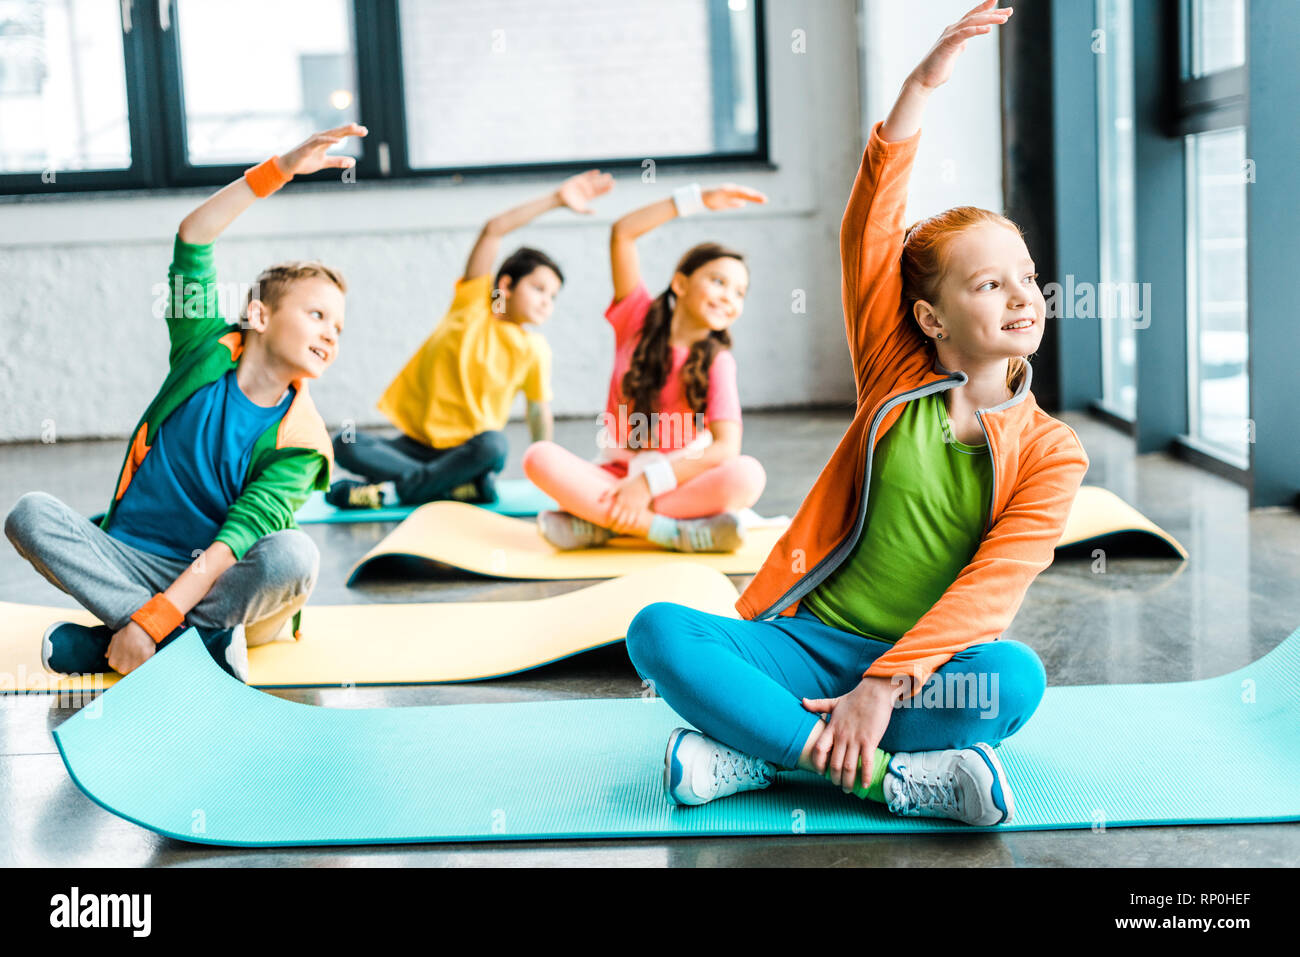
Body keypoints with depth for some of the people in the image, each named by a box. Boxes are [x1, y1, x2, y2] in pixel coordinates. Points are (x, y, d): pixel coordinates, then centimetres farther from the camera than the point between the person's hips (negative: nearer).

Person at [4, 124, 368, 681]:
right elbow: (192, 240, -7)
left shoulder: (299, 442, -8)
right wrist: (280, 170, -14)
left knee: (294, 554, -34)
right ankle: (196, 640, -27)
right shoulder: (207, 352, 0)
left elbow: (237, 540, -18)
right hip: (128, 561, 3)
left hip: (221, 587, -2)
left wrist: (152, 620, -28)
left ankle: (105, 643, -24)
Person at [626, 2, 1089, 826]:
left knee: (1015, 678, -36)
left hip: (926, 666, -1)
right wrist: (924, 85, -14)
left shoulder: (1050, 453, 0)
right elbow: (870, 231, -6)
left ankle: (758, 749, -26)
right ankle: (894, 779, -30)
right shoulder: (896, 381, 4)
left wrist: (885, 685, -24)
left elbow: (992, 588, -12)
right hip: (813, 642, 1)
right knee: (658, 631, -25)